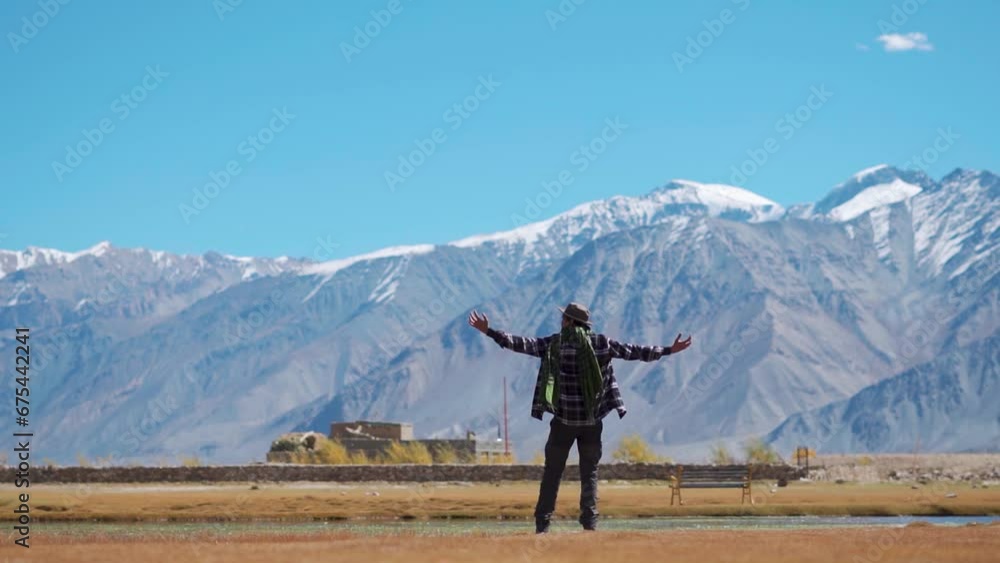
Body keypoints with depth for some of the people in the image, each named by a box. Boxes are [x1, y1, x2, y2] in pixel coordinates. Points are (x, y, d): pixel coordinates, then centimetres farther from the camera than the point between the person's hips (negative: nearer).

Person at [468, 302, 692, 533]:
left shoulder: (553, 344, -4)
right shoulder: (601, 343, 0)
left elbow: (522, 344, -7)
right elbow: (633, 351, 4)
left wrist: (489, 331, -3)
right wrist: (669, 350, 12)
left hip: (563, 419, -1)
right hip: (591, 420, 1)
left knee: (552, 472, 5)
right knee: (589, 473, 9)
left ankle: (542, 524, 2)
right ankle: (590, 522, 1)